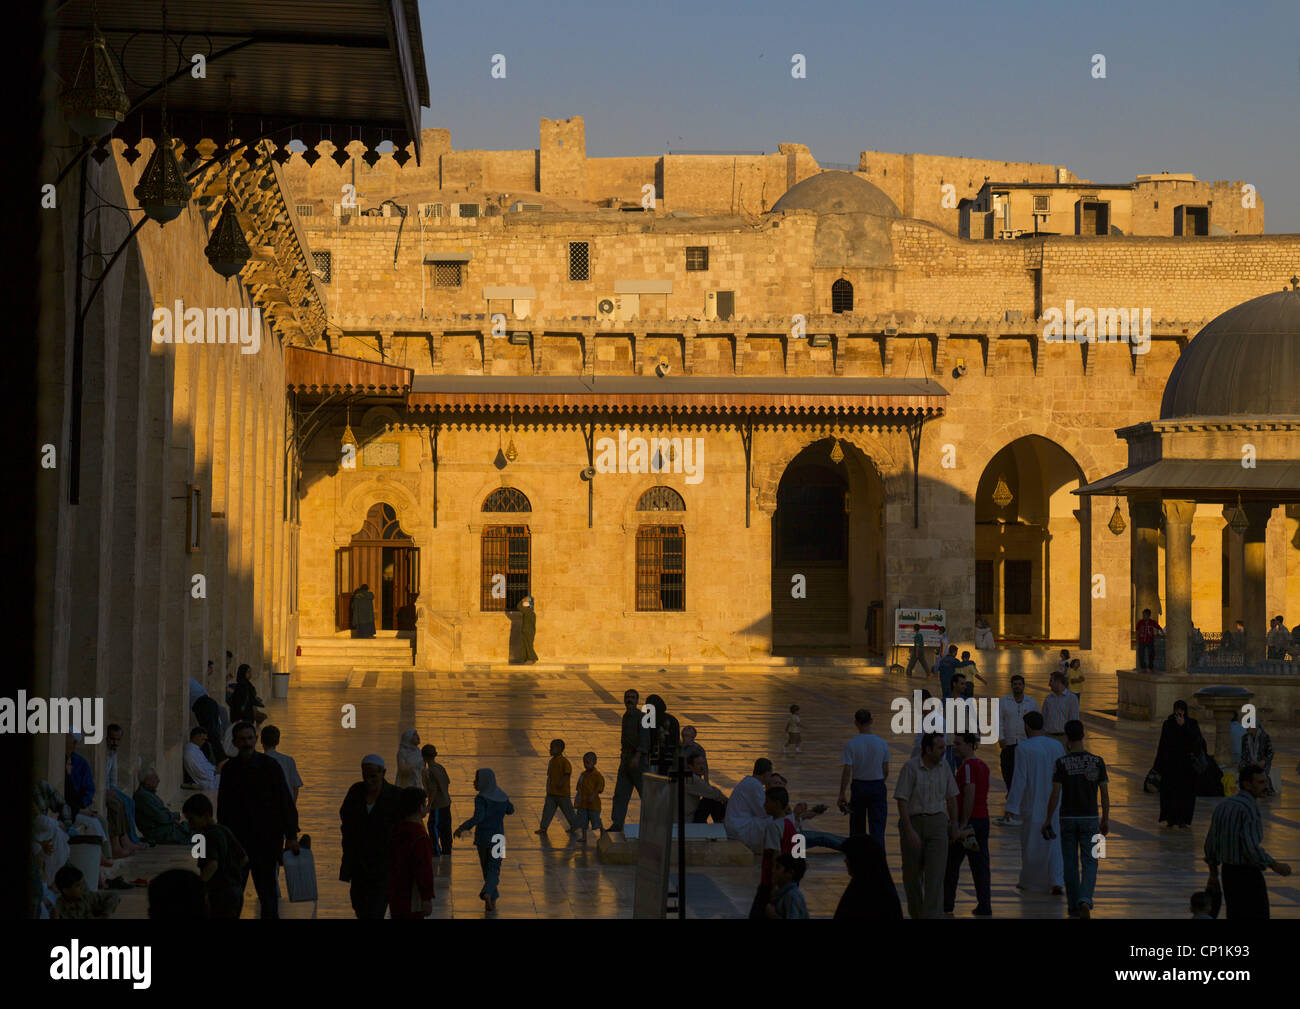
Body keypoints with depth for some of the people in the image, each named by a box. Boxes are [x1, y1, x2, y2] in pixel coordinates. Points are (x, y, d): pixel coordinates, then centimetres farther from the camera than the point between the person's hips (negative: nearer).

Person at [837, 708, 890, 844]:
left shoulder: (851, 744, -12)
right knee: (877, 829, 1)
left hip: (858, 786, -1)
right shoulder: (882, 743, -5)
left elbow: (846, 772, -12)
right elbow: (886, 771, 2)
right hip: (878, 787, 1)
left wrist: (842, 794, -5)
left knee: (857, 828, 16)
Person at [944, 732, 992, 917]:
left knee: (951, 863, 7)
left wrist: (964, 823, -22)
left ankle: (947, 904, 14)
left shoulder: (967, 766, -15)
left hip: (968, 820, -8)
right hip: (983, 819, 8)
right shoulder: (983, 765, 13)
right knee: (980, 865, 8)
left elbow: (969, 795, -22)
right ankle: (984, 907, 4)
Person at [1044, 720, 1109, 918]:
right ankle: (1085, 900, -19)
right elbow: (1105, 794, 0)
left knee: (1070, 865, 10)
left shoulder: (1062, 763, -10)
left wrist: (1048, 820, -1)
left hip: (1068, 819, -1)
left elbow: (1055, 795, -11)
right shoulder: (1097, 762, -4)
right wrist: (1106, 819, 12)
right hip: (1090, 819, 1)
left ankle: (1074, 908, 17)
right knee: (1090, 863, 4)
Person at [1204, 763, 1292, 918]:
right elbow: (1252, 848, -26)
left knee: (1235, 916, 16)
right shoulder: (1249, 808, -18)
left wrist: (1214, 874, 23)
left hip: (1227, 872, 8)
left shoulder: (1223, 805, 9)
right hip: (1247, 875, -8)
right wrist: (1276, 866, -15)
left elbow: (1210, 844, 14)